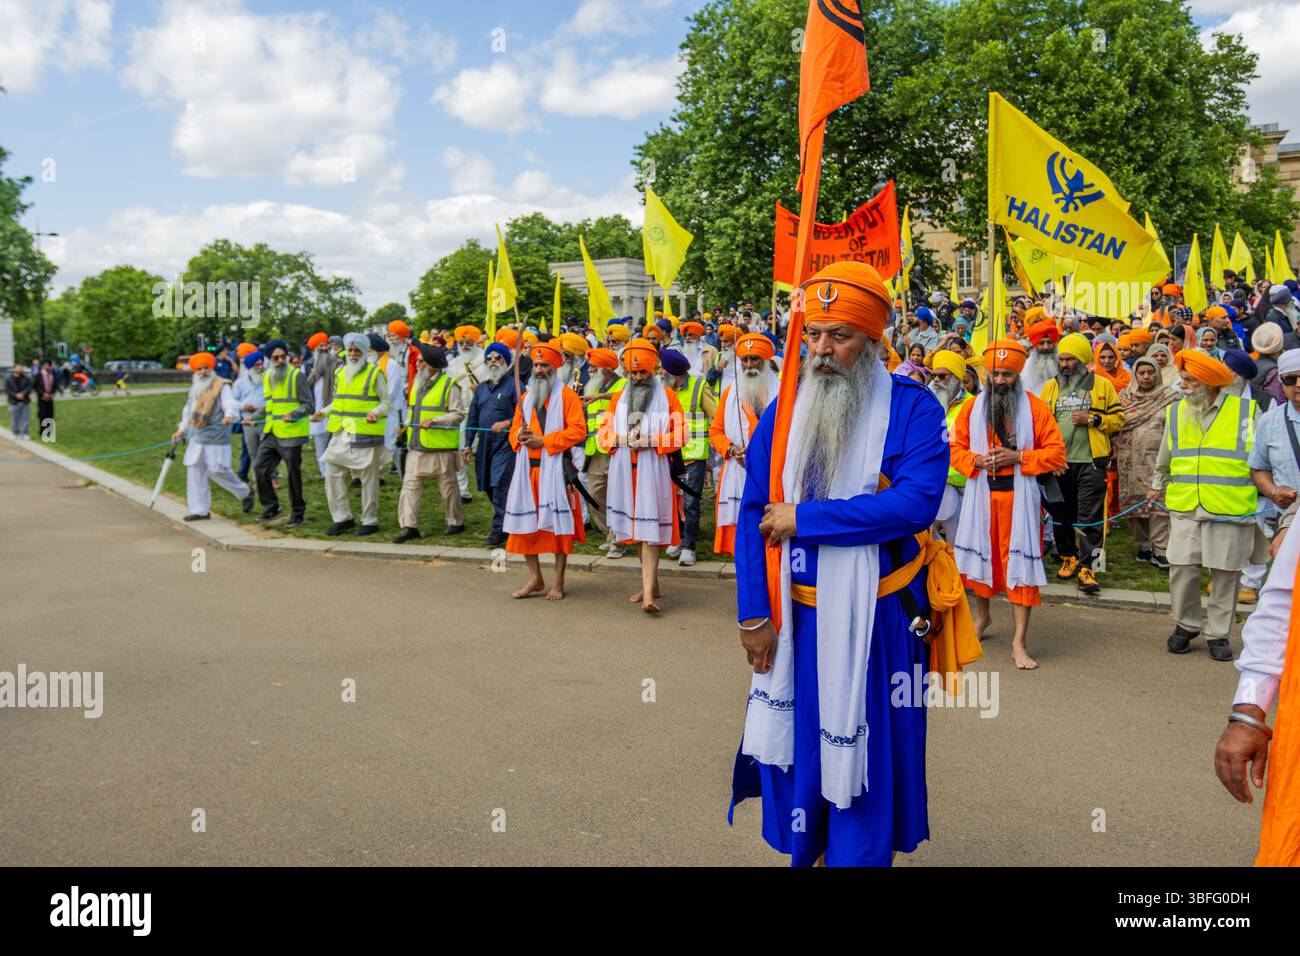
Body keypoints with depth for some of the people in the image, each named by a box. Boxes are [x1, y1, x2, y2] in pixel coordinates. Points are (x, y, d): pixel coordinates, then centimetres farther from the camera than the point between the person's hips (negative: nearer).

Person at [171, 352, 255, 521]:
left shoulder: (221, 386, -7)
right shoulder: (194, 388, 18)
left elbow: (231, 406, -19)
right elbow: (188, 412, 29)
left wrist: (230, 416, -40)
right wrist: (181, 430, 23)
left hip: (216, 437, -8)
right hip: (197, 437, 8)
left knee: (217, 469, -12)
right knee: (194, 470, 5)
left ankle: (245, 493, 13)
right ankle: (200, 510, 13)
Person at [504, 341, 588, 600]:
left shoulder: (567, 395, 0)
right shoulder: (526, 397, 19)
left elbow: (578, 430, -10)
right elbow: (514, 430, 21)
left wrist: (544, 440, -14)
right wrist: (520, 437, -4)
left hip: (555, 468, -6)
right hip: (528, 468, 6)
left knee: (557, 522, -3)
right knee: (524, 522, 4)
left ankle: (558, 583, 5)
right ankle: (535, 578, 15)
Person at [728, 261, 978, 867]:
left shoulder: (912, 408, -10)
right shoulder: (783, 412, 1)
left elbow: (917, 501, -24)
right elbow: (753, 514, -1)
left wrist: (804, 518, -21)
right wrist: (753, 613, -7)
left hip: (877, 618, -3)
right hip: (797, 615, 4)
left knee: (869, 752, 10)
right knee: (798, 743, 16)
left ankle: (863, 854, 31)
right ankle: (809, 848, 38)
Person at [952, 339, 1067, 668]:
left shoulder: (1036, 407, -1)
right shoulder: (972, 407, 6)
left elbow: (1056, 453, -3)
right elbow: (956, 448, 9)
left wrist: (1017, 457, -16)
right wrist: (977, 460, -12)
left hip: (1020, 496, -3)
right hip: (981, 493, 3)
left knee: (1021, 562, -5)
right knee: (981, 555, 13)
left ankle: (1020, 641, 0)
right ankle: (983, 615, 38)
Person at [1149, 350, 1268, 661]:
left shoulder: (1246, 411, -1)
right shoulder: (1175, 412, 9)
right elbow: (1164, 458, 24)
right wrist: (1159, 484, 32)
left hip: (1230, 509, -2)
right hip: (1185, 508, 2)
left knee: (1225, 572, 5)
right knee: (1182, 567, -1)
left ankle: (1217, 633, 19)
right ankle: (1186, 625, 20)